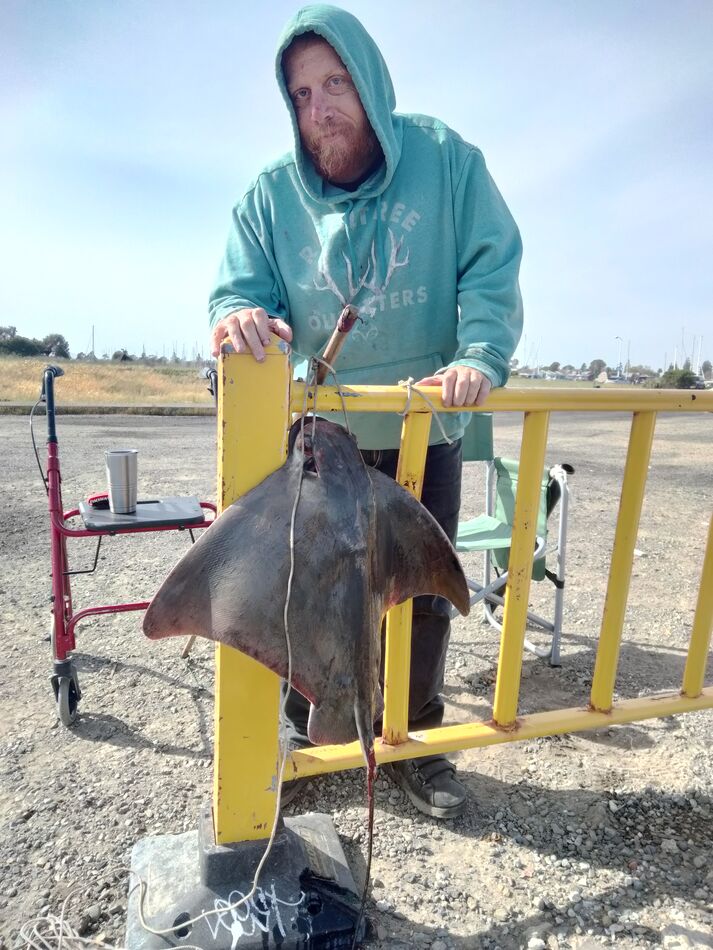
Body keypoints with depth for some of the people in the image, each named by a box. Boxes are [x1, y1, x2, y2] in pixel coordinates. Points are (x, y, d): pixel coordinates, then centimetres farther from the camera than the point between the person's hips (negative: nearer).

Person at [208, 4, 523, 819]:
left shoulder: (444, 158, -5)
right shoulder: (270, 193, -3)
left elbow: (493, 271, -10)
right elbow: (240, 289, -8)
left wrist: (479, 357, -28)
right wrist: (240, 320, -32)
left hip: (425, 430, 0)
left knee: (424, 595, 12)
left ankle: (416, 740, 36)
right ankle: (301, 727, 37)